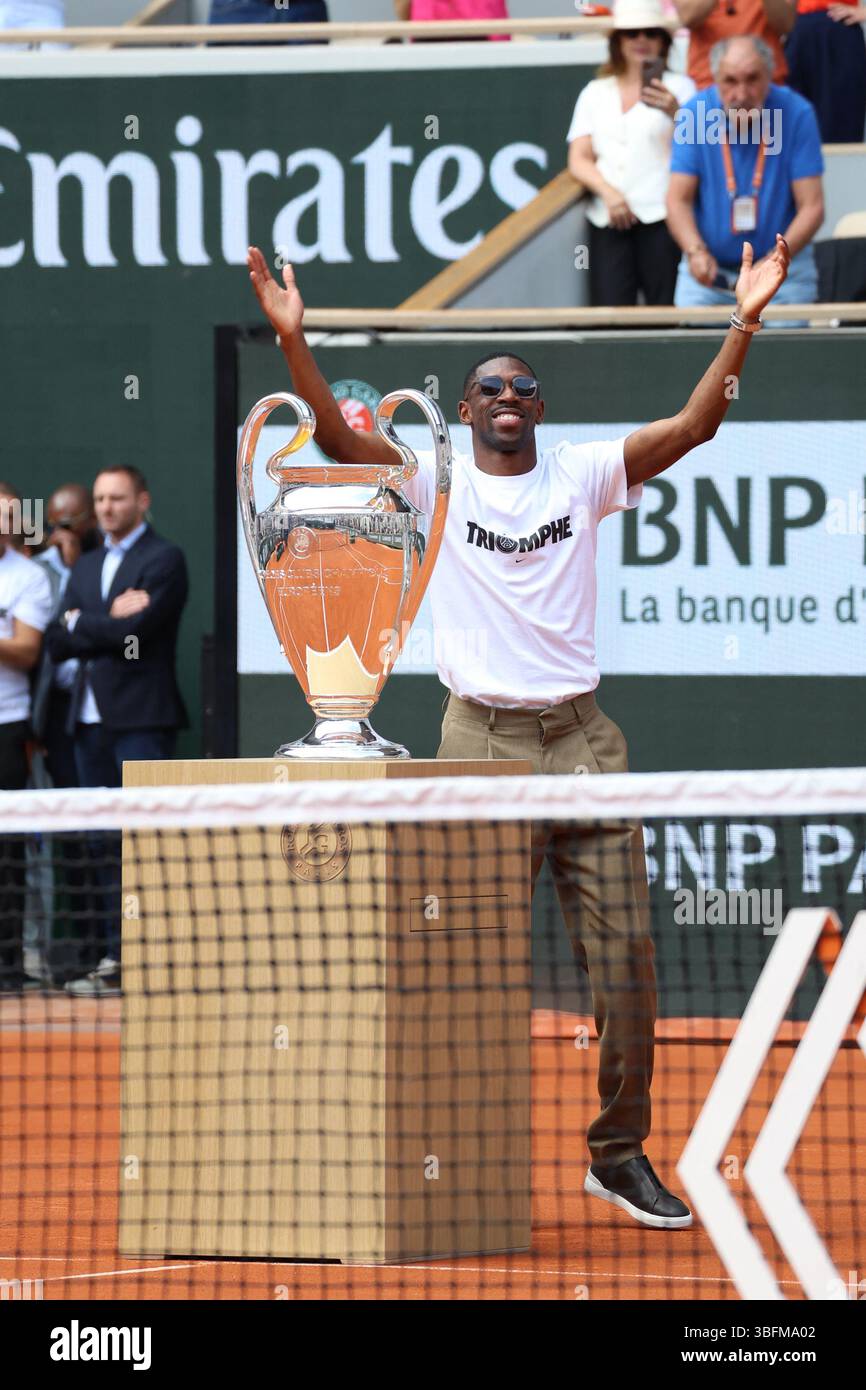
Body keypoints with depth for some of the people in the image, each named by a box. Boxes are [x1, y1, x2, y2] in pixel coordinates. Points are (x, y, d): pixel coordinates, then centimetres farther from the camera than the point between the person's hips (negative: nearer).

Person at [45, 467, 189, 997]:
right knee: (107, 848, 7)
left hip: (141, 719, -7)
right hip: (92, 721, 7)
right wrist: (110, 622, -5)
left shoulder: (164, 560, -3)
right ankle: (118, 959, 10)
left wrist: (81, 625, -2)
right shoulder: (87, 566, 19)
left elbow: (135, 632, -15)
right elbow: (57, 642, 9)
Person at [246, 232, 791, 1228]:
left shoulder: (583, 477, 7)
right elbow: (338, 438, -9)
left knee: (623, 948, -2)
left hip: (581, 737, 2)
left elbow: (695, 425, -2)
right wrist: (292, 341, -23)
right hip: (481, 739, -2)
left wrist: (743, 325, -13)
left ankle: (621, 1151, 7)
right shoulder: (437, 484, 4)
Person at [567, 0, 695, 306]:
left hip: (661, 216, -2)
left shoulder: (678, 87, 9)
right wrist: (608, 192, -8)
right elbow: (578, 160, 11)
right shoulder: (595, 94, 17)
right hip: (609, 221, 2)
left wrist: (676, 114, -22)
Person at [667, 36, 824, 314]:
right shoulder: (695, 113, -8)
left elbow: (811, 207, -13)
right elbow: (678, 200, -9)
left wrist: (775, 260, -29)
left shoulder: (797, 114, -12)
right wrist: (696, 252, -29)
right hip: (710, 270, 1)